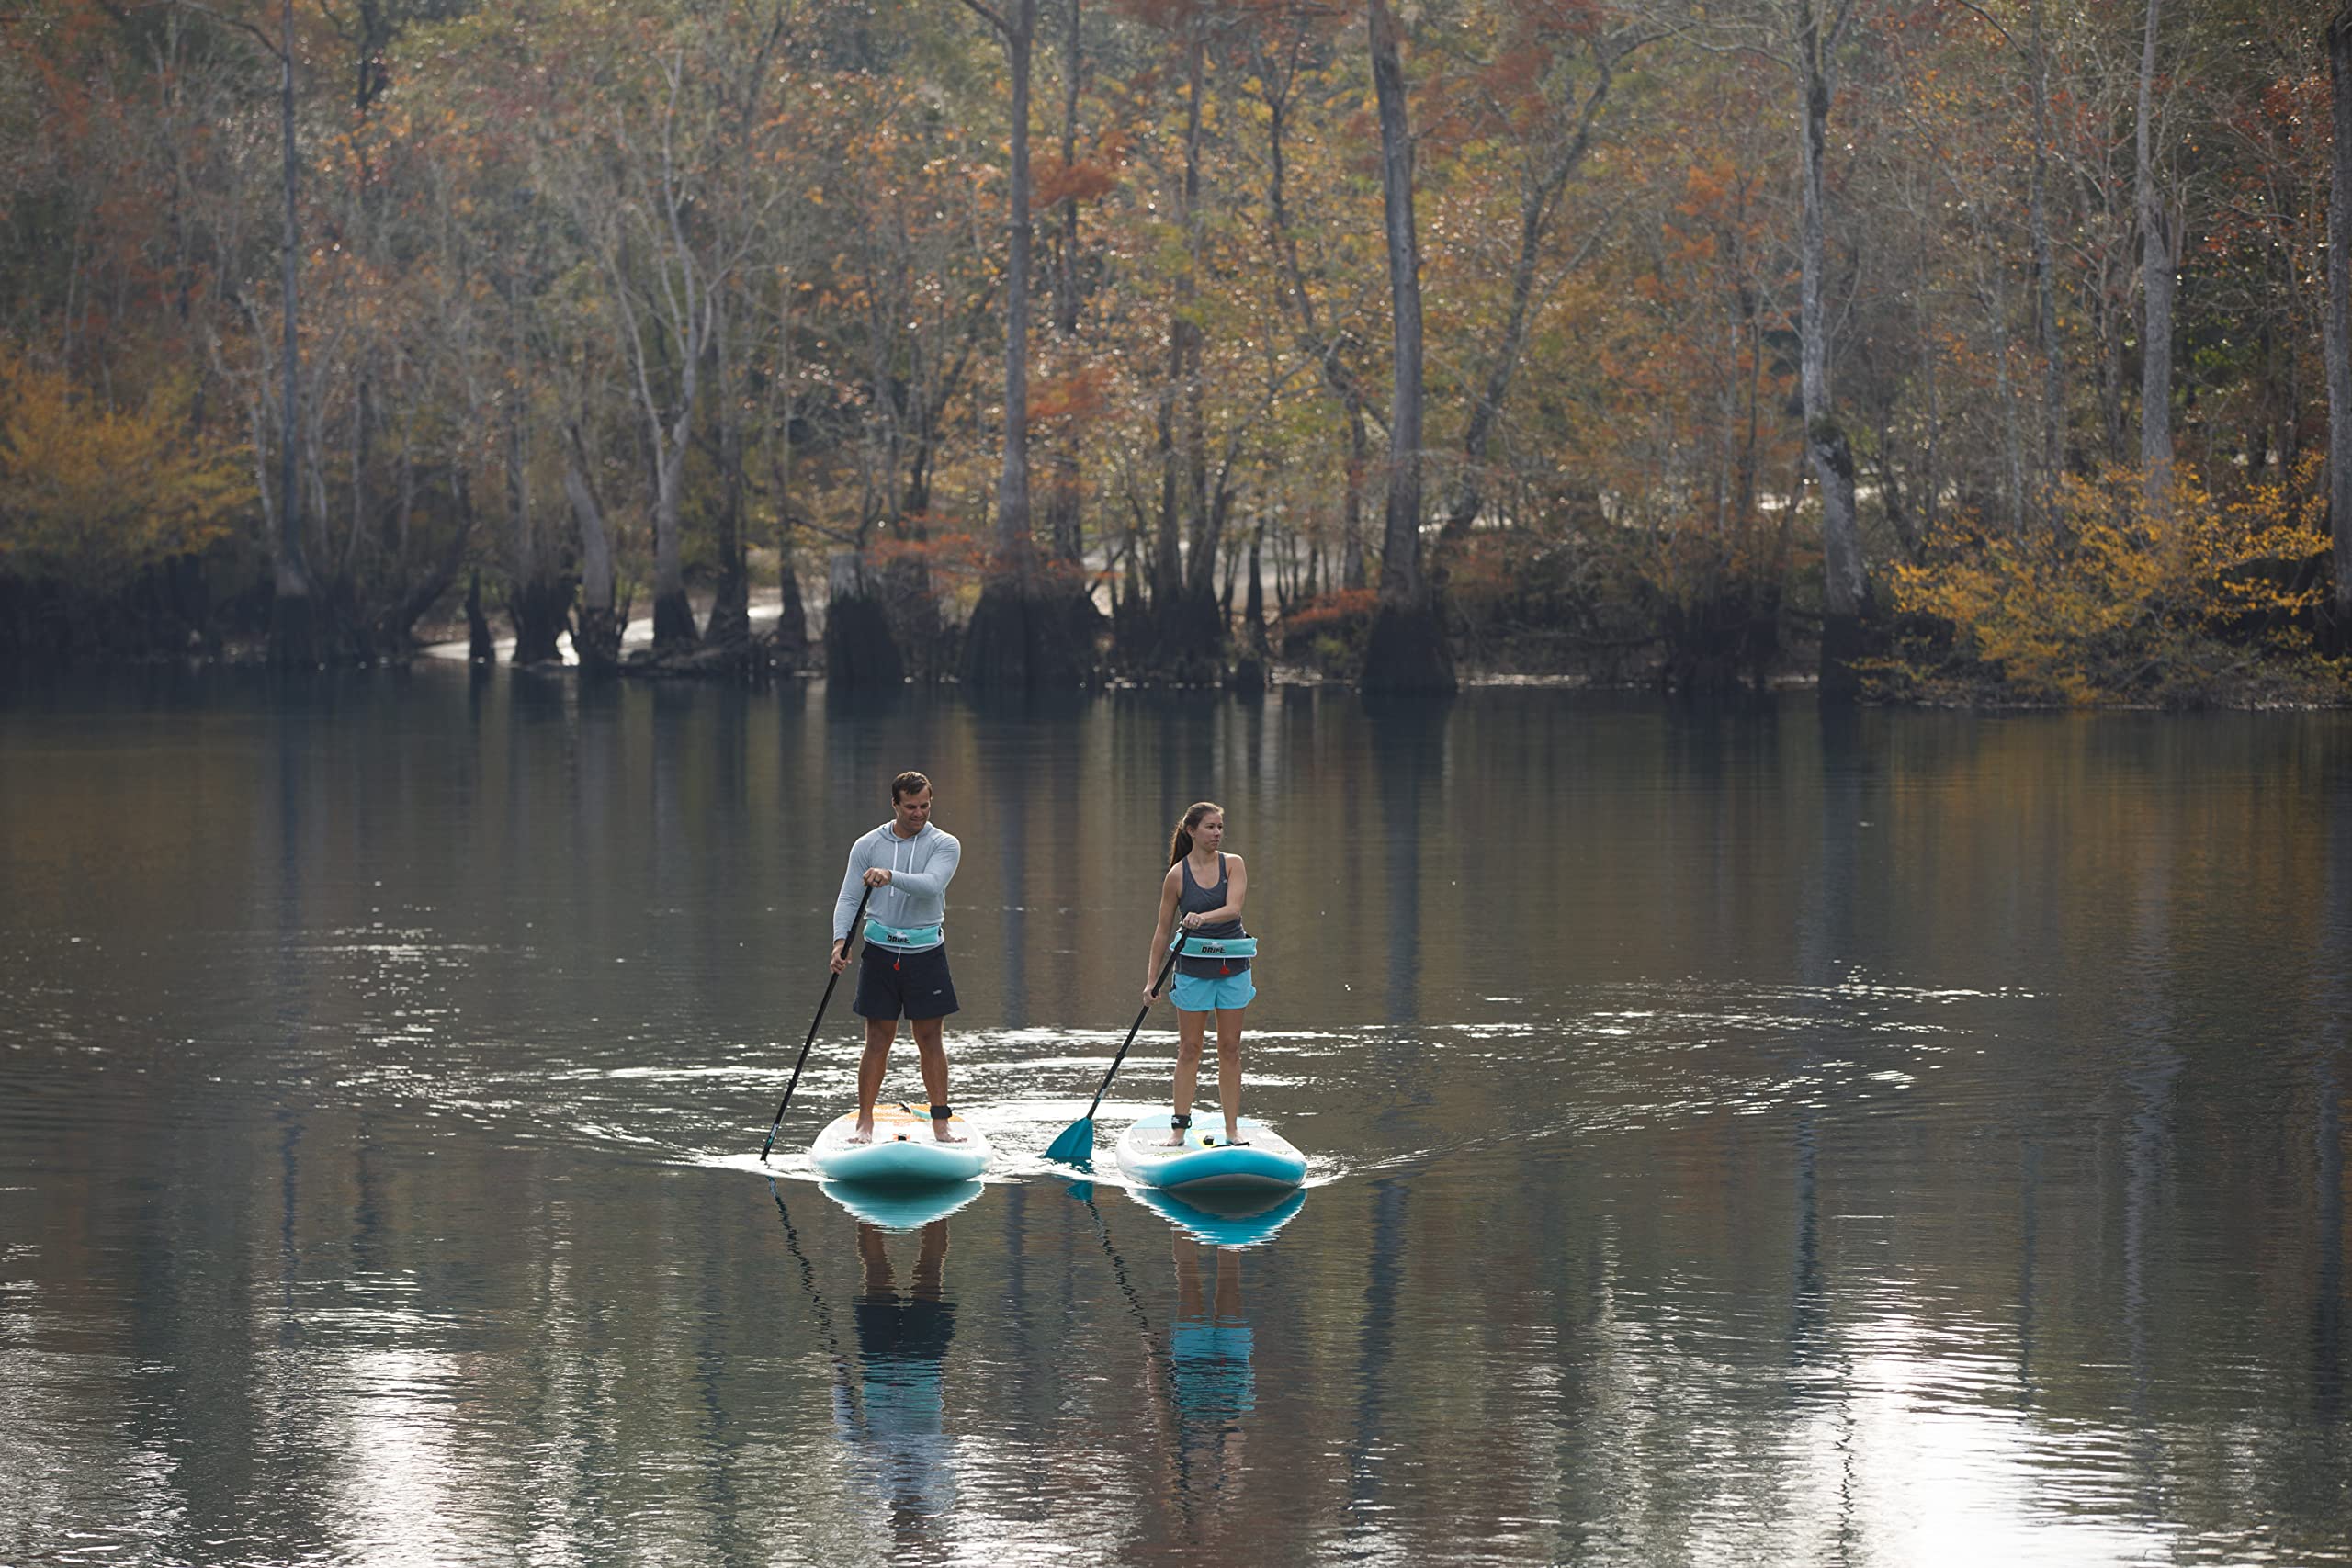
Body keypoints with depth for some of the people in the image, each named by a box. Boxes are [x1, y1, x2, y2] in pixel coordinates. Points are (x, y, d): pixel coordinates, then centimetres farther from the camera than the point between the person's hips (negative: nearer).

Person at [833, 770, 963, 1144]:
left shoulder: (944, 845, -1)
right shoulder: (868, 846, 3)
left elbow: (931, 884, -20)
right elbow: (849, 898, -1)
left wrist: (890, 876, -37)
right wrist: (841, 941, -18)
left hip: (926, 954, 0)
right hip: (881, 951, 0)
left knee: (930, 1040, 4)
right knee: (878, 1040, 2)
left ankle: (940, 1123, 9)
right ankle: (865, 1123, 7)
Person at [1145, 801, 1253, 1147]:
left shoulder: (1233, 865, -2)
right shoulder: (1177, 876, -5)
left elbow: (1233, 908, -18)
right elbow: (1163, 930, 0)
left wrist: (1203, 917, -38)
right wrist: (1151, 980, -2)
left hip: (1233, 968, 2)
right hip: (1193, 969, -2)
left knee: (1230, 1049, 6)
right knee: (1189, 1049, 1)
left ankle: (1232, 1128, 10)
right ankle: (1179, 1126, 7)